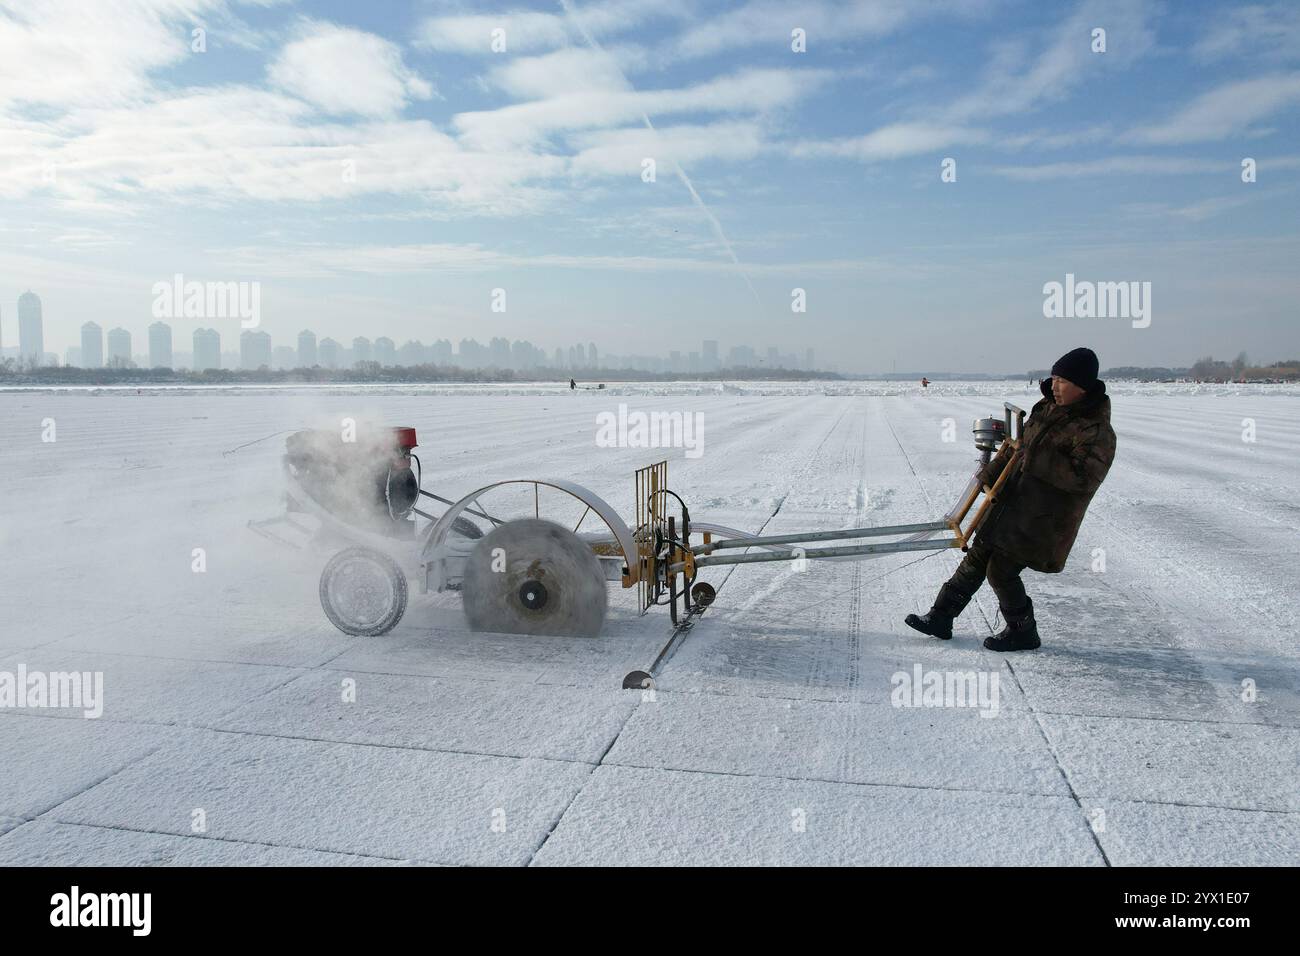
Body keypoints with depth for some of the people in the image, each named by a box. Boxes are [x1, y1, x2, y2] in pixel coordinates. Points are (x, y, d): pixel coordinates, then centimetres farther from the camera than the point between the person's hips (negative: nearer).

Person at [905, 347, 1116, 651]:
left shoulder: (1096, 432, -18)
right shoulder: (1049, 409, 7)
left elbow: (1082, 478, -27)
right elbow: (1018, 444, 16)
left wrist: (1036, 458, -26)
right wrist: (989, 474, 6)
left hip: (1042, 519, -8)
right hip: (1013, 503, 8)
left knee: (1001, 570, -4)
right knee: (977, 557, 10)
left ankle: (1022, 633, 17)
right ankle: (940, 618, 19)